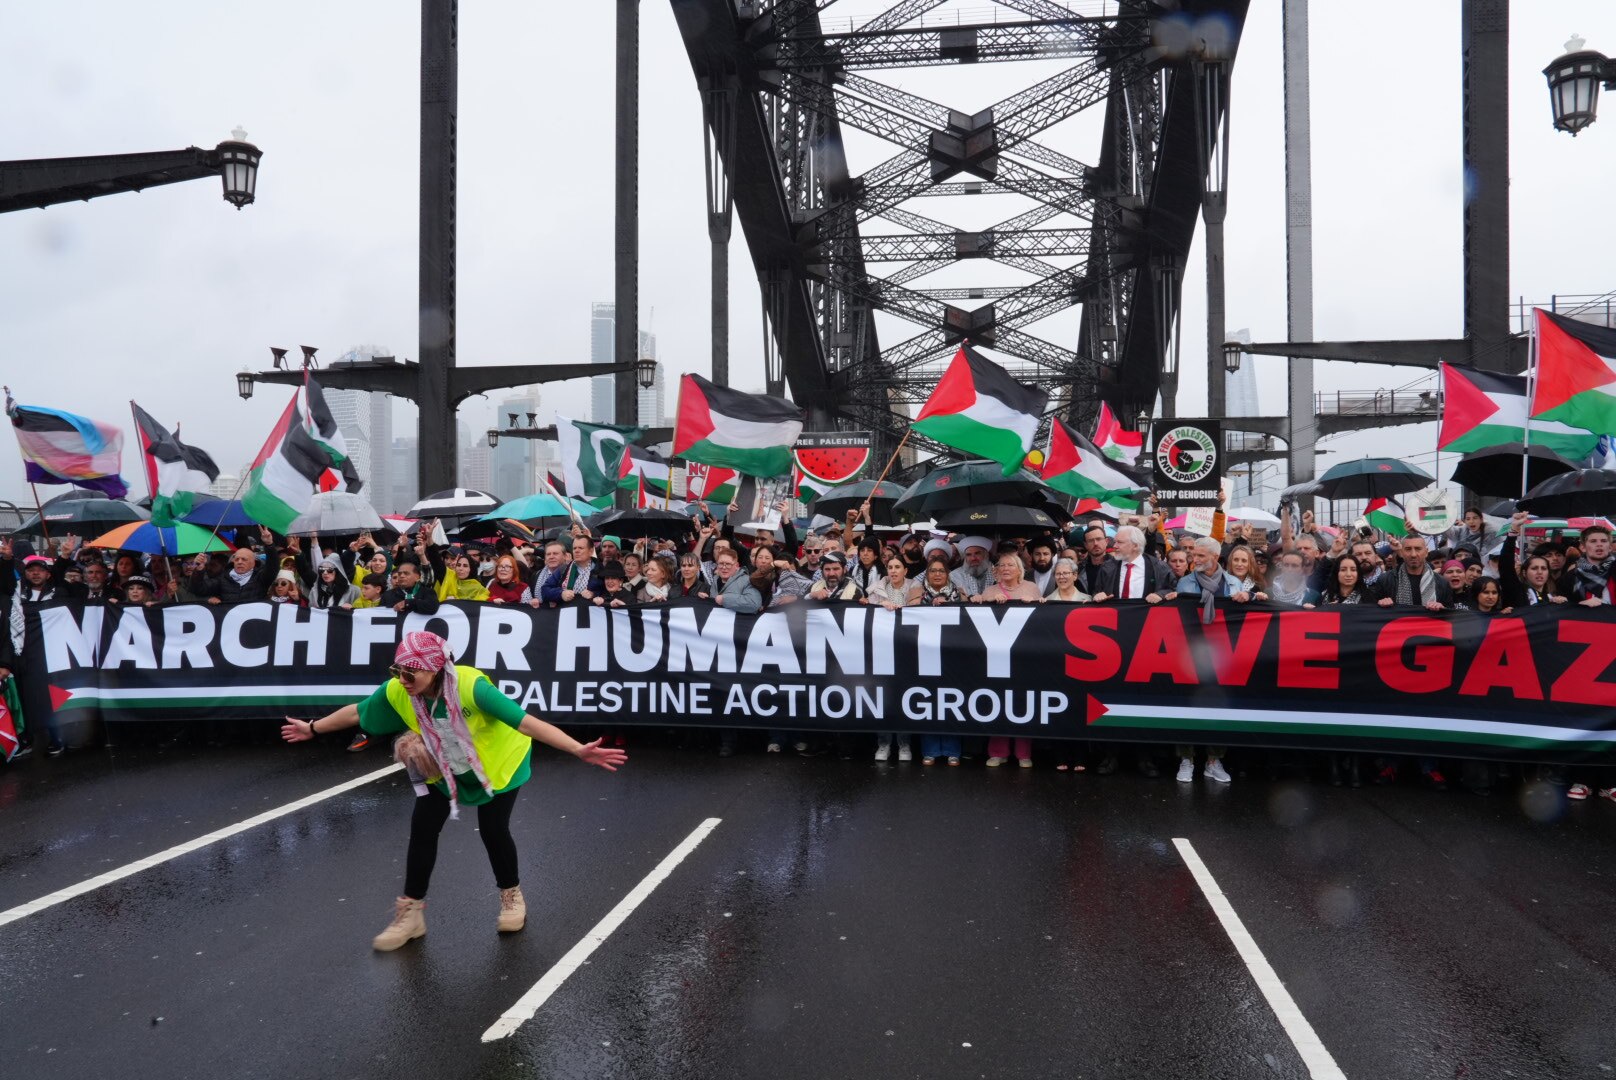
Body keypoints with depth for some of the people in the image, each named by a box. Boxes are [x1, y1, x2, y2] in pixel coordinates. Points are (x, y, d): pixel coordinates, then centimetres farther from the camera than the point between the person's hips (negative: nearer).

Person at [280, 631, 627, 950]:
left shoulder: (471, 686, -41)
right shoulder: (396, 692, -26)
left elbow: (527, 722, -45)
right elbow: (356, 712, -4)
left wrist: (579, 750, -53)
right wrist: (313, 729, 9)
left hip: (497, 762, -4)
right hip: (444, 768, 4)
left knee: (493, 830, -2)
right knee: (422, 827, -1)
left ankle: (511, 895, 27)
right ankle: (411, 912, 17)